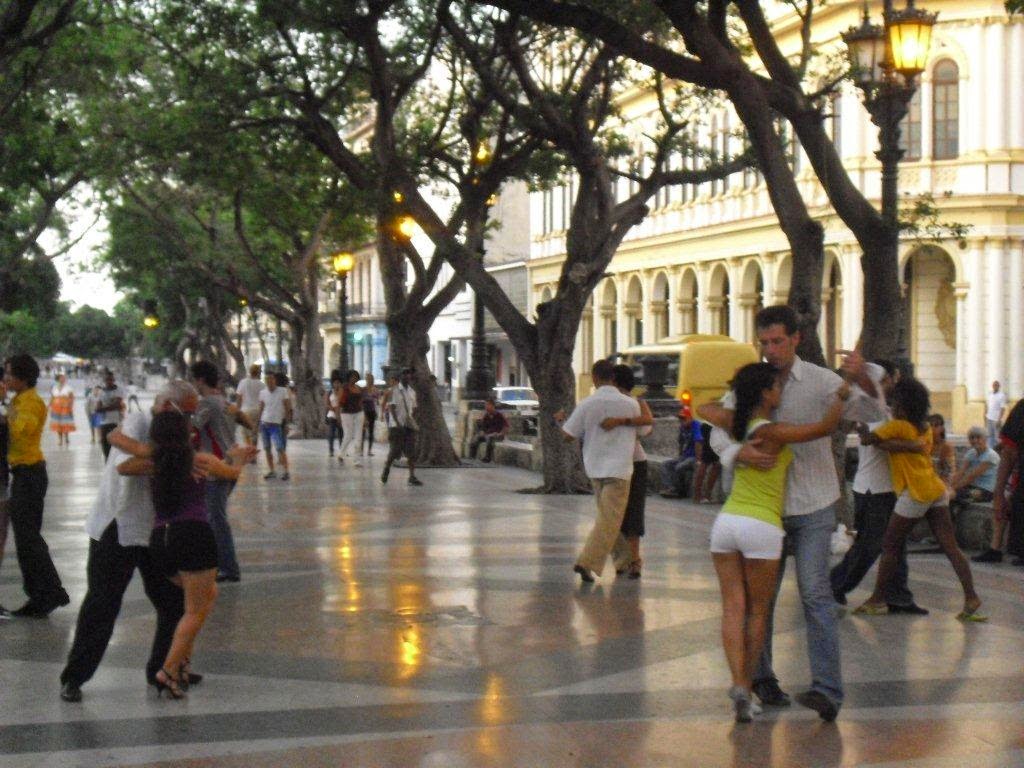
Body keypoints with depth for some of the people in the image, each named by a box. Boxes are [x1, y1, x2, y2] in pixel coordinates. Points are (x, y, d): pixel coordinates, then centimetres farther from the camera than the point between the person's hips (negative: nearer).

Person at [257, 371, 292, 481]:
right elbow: (261, 409, 12)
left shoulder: (283, 391, -3)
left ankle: (285, 471, -7)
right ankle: (271, 471, 12)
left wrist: (287, 422, -6)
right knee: (267, 449, 6)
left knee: (280, 449, -10)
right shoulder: (263, 393, 7)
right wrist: (257, 422, 6)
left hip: (276, 425, -4)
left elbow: (287, 408, -1)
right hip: (264, 424, 4)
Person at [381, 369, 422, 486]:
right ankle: (386, 470, 18)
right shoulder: (394, 391, -3)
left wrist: (414, 423, 9)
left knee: (411, 451, -3)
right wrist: (397, 423, -19)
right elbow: (391, 408, -10)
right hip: (396, 426, -5)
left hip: (409, 425, 5)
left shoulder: (412, 392, 14)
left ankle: (412, 477, -5)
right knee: (395, 449, -5)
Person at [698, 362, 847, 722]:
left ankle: (739, 682, -12)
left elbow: (703, 408, 24)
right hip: (761, 528, -5)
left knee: (733, 607, 2)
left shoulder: (736, 424, 4)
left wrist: (737, 403, 32)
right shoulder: (771, 432, -13)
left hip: (727, 521, 5)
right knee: (758, 611, 8)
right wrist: (840, 397, -2)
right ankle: (746, 686, 8)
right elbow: (826, 426, -19)